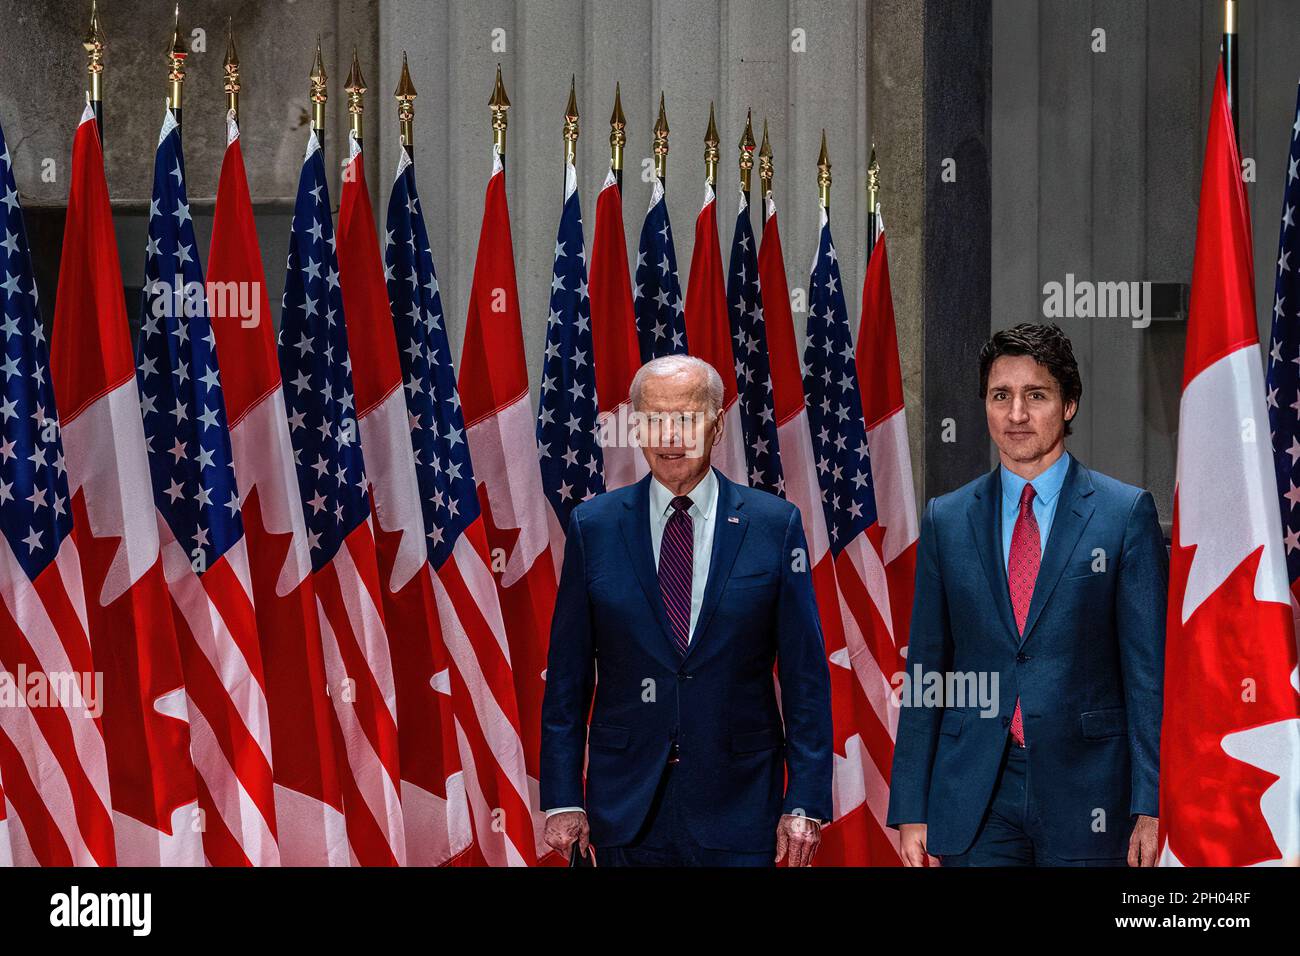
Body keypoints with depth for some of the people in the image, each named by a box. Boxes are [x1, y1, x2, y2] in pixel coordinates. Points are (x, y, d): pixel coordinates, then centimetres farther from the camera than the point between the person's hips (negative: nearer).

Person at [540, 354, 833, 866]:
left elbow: (805, 676, 1)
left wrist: (804, 804, -5)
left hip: (737, 805, -1)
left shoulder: (775, 524, 1)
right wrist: (563, 800, -1)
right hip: (626, 809, 1)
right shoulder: (593, 525, 4)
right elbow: (567, 676, 5)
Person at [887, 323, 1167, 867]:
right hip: (974, 797, 2)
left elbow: (1150, 667, -1)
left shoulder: (1126, 513, 2)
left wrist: (1151, 806, -7)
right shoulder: (946, 520, 9)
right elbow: (925, 670, 10)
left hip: (1085, 793, -2)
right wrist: (910, 809, 5)